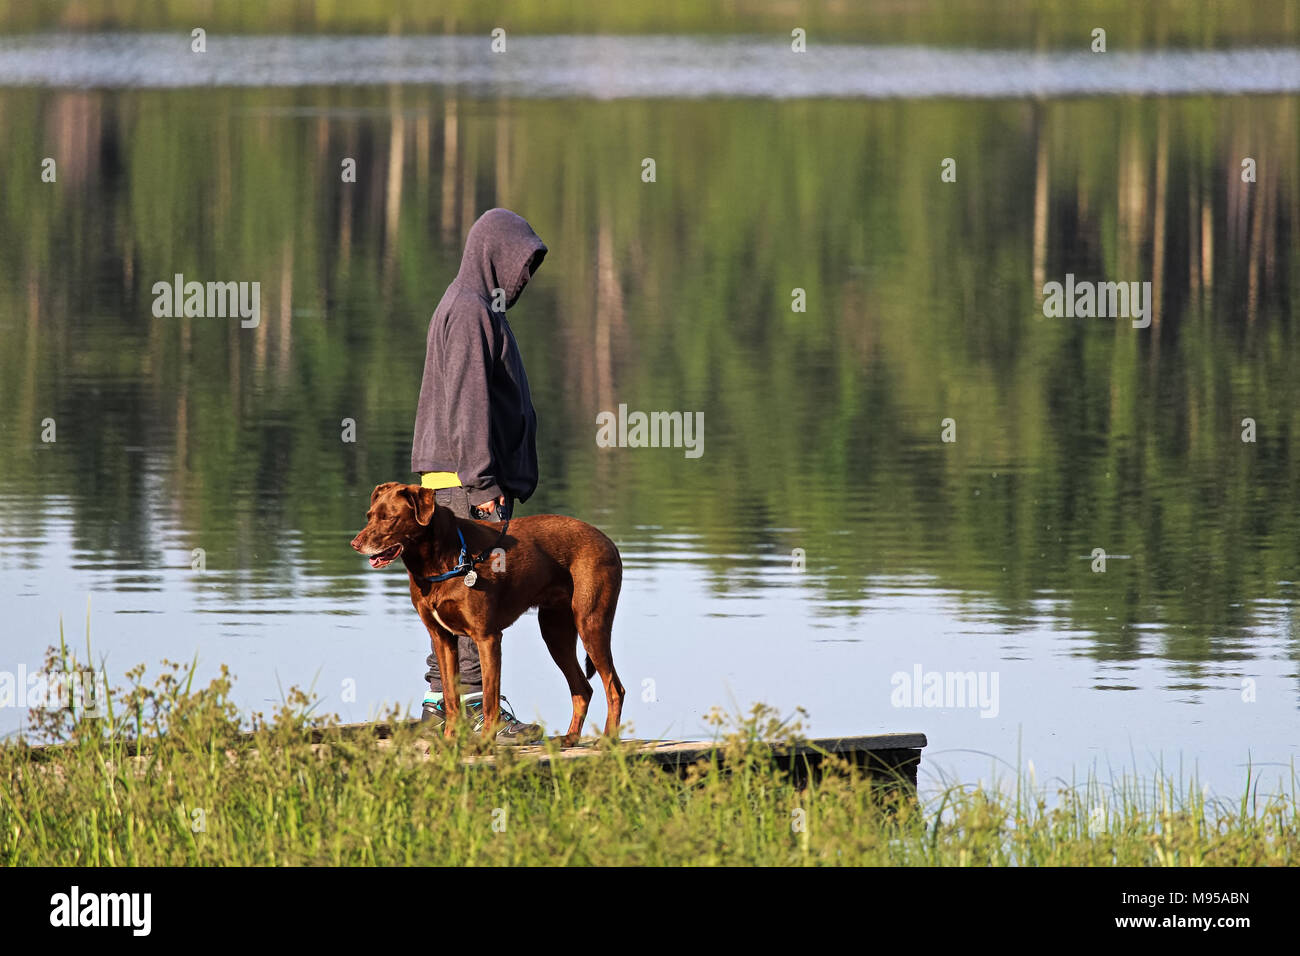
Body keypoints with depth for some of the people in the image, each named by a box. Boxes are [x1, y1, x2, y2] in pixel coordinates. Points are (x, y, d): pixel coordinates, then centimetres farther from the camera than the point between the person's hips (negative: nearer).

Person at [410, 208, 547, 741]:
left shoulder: (480, 308, 20)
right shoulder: (469, 311, -12)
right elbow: (466, 402, -19)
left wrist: (494, 477, 22)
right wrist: (483, 480, -21)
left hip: (462, 476, 10)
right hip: (465, 476, -10)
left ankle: (440, 704, 12)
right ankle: (477, 704, -13)